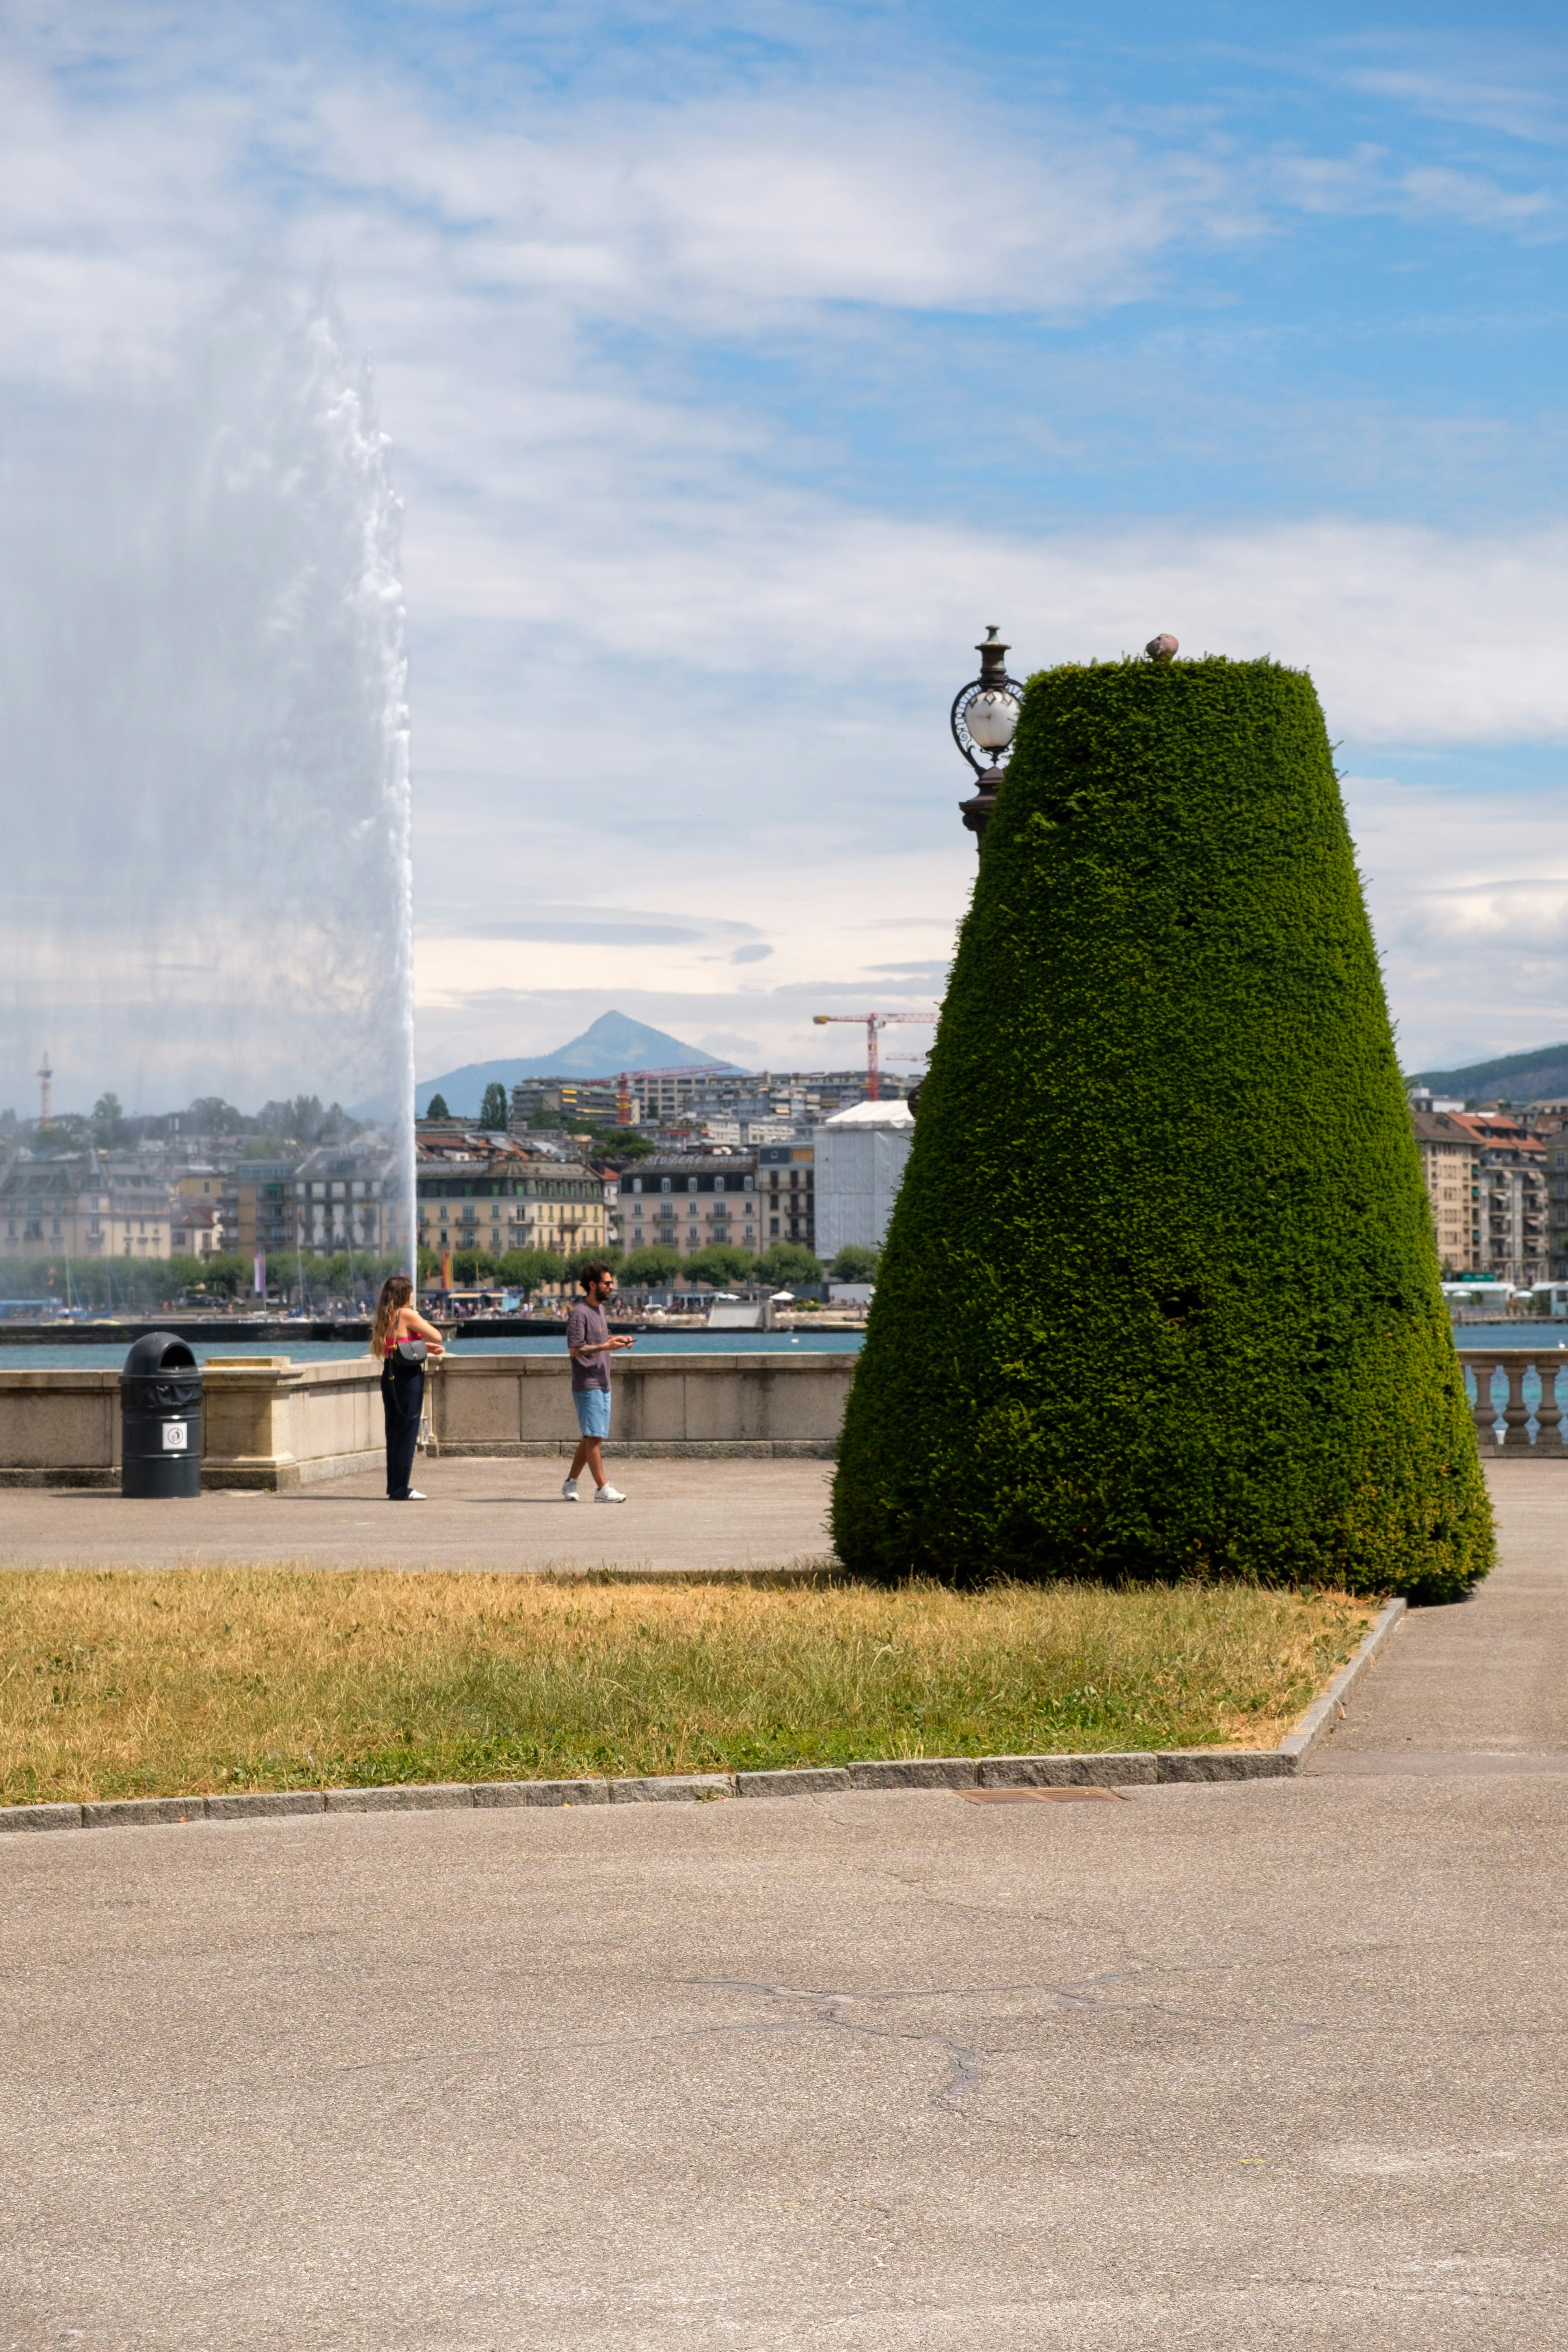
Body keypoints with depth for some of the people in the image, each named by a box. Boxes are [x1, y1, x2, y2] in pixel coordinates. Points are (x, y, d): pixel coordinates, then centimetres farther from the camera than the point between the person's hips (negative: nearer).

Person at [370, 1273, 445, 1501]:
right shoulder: (408, 1315, -12)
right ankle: (401, 1489, -3)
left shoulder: (385, 1317, 11)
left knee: (394, 1431, 13)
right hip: (408, 1376, -8)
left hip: (389, 1376, 8)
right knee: (407, 1431, -3)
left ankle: (395, 1487, 17)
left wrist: (427, 1346, 11)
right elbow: (437, 1337, -14)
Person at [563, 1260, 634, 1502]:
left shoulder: (600, 1309, 17)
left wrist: (615, 1341, 9)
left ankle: (570, 1482, 18)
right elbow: (575, 1350, -17)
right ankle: (602, 1488, -9)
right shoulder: (579, 1314, -12)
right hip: (587, 1385, -9)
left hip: (602, 1384, 9)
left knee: (590, 1438, 10)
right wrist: (605, 1347, -21)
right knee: (593, 1436, -8)